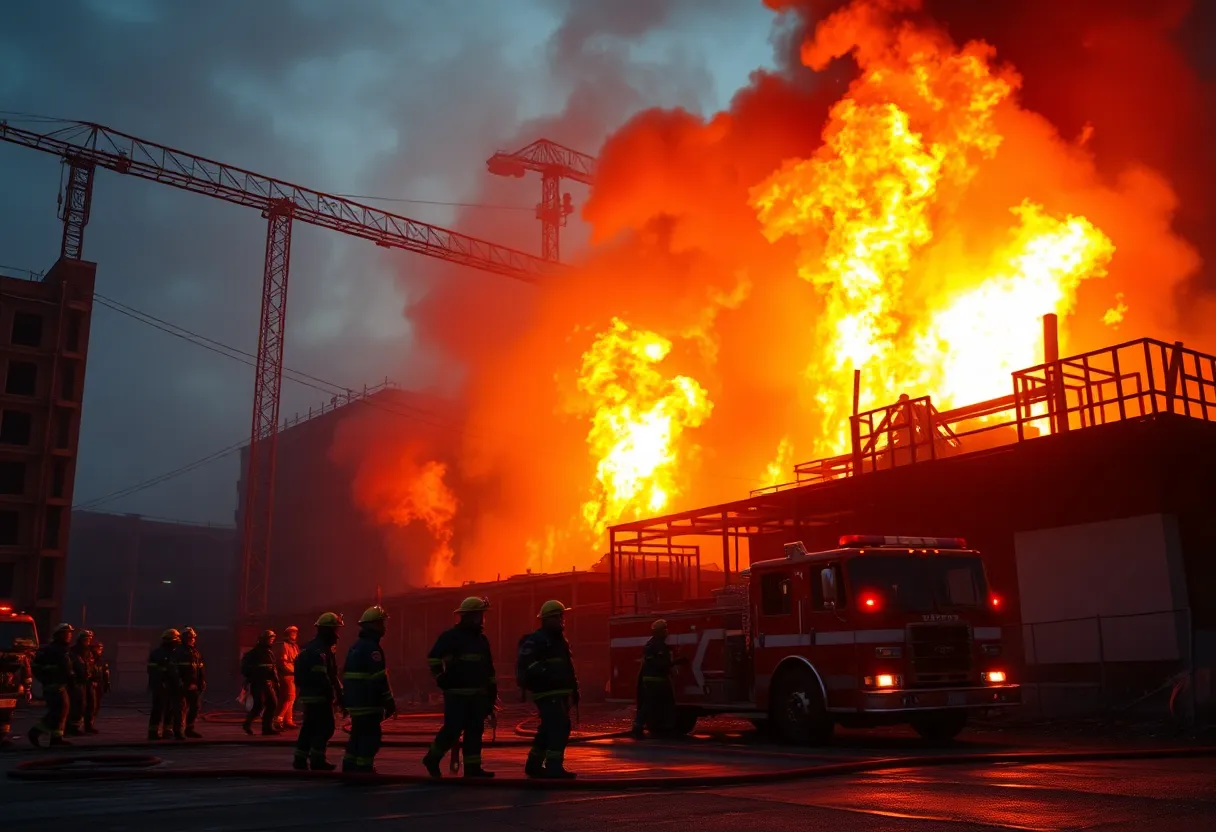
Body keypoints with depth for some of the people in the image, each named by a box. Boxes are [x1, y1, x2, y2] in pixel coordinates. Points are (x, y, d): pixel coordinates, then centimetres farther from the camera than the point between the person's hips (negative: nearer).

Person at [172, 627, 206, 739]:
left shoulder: (196, 652, 17)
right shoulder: (178, 651, -4)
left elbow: (201, 668, 18)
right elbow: (175, 668, -13)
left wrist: (203, 681, 11)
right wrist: (179, 682, -20)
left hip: (194, 685, 7)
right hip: (182, 686, -7)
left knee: (195, 706, 9)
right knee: (180, 708, -4)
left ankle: (190, 729, 20)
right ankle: (178, 731, 1)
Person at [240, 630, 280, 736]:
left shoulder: (269, 651, 15)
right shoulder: (255, 652, -7)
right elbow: (245, 666, -8)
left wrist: (276, 681, 12)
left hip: (268, 683, 7)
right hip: (257, 683, -7)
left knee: (273, 703, 1)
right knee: (259, 705, -11)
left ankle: (268, 727, 7)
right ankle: (248, 724, 9)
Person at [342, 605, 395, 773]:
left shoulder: (356, 646, 16)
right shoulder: (372, 647, -16)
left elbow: (348, 673, 21)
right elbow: (380, 678, -20)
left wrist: (346, 699, 25)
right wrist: (389, 702, -16)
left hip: (355, 701, 10)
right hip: (368, 702, -10)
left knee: (358, 735, 16)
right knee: (370, 737, -5)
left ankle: (350, 767, 19)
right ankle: (364, 769, -5)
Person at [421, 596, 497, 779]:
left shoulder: (482, 639, 15)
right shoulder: (450, 636, -6)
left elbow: (489, 668, 20)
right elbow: (433, 658, -10)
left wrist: (492, 690, 17)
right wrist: (441, 679, -13)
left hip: (478, 694, 7)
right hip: (457, 693, -7)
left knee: (475, 730, 5)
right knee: (452, 729, -8)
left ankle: (472, 767, 10)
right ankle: (432, 759, 10)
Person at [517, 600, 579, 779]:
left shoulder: (561, 640, 19)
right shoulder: (535, 641, -12)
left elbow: (568, 667, 26)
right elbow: (525, 664, -25)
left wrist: (574, 689, 22)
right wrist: (547, 672, -36)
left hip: (561, 693, 9)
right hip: (547, 693, -9)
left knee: (549, 729, 14)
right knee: (560, 727, -17)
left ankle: (534, 764, 24)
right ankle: (554, 766, -16)